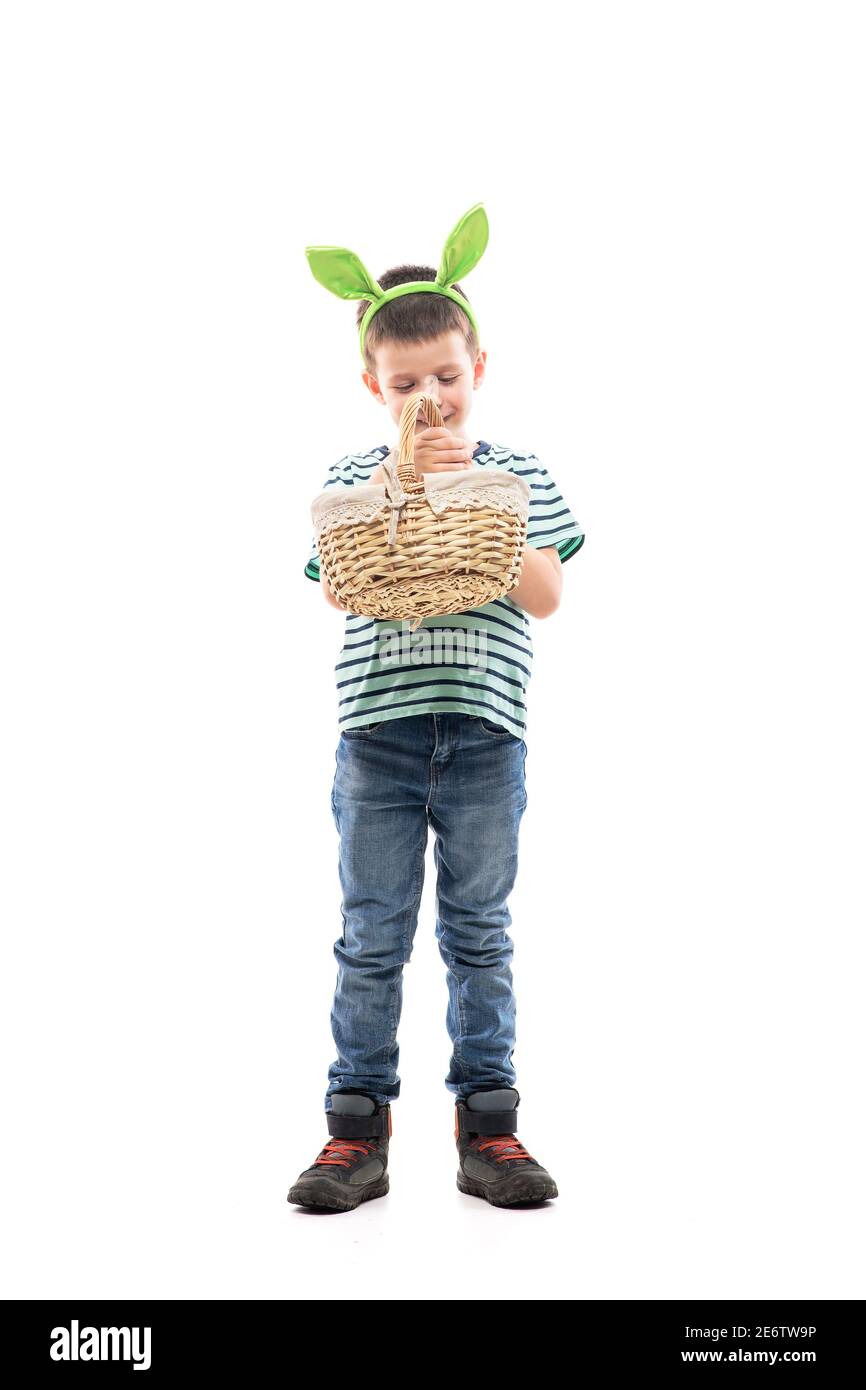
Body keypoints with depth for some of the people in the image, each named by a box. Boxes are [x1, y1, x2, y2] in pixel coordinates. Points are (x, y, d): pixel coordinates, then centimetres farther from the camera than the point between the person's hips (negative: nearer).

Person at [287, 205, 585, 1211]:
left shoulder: (517, 476, 6)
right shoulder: (351, 478, 7)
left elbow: (545, 597, -4)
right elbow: (340, 591, -5)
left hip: (484, 731, 0)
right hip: (378, 731, 0)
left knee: (479, 933, 7)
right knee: (372, 937, 5)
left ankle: (486, 1127, 18)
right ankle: (357, 1130, 16)